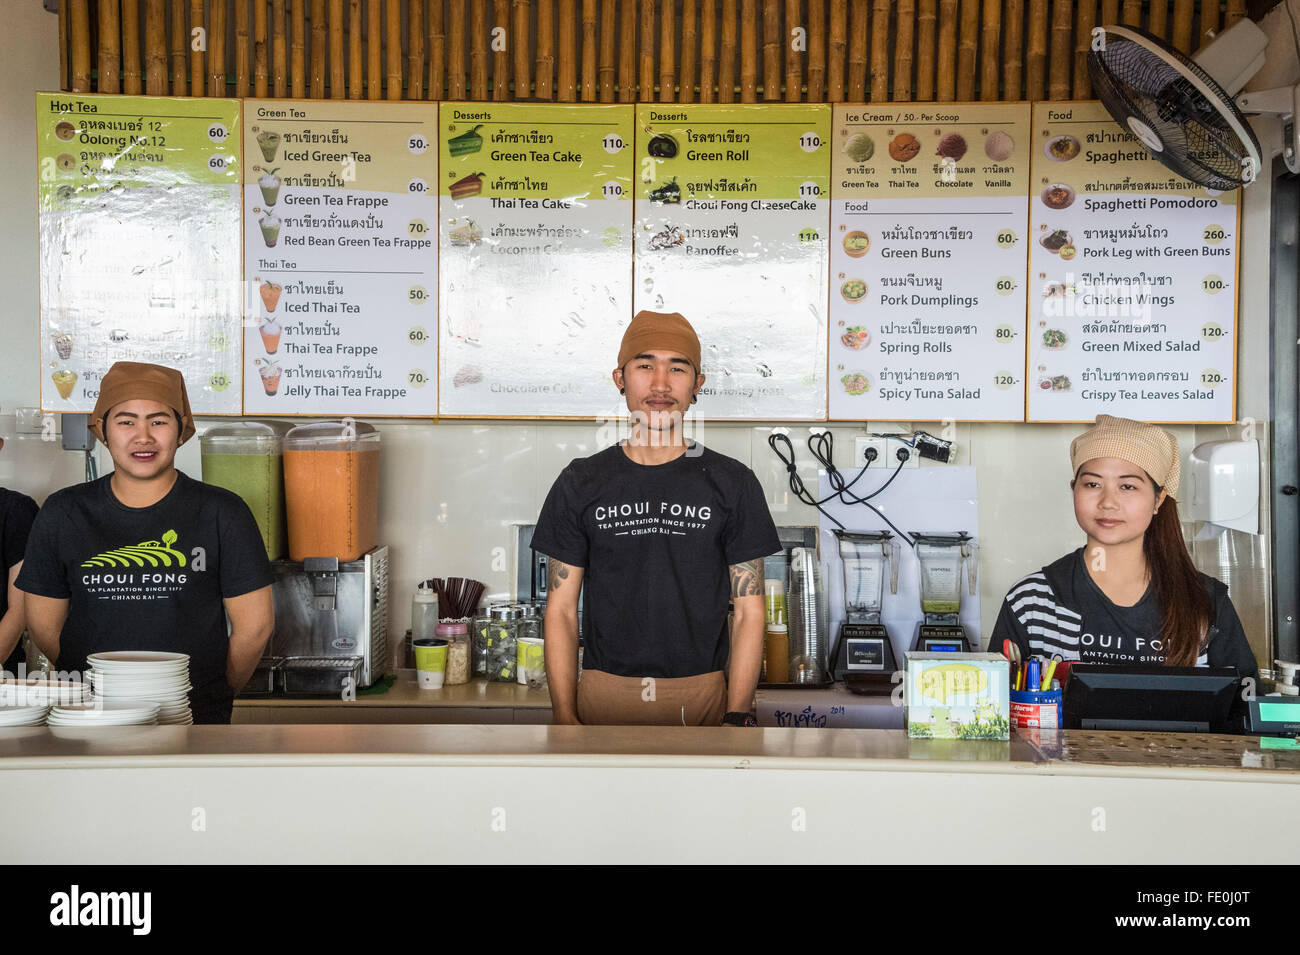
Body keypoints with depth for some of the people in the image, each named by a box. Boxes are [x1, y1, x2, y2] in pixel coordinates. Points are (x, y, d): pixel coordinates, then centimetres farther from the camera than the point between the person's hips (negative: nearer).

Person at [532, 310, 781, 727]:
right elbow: (561, 610, 3)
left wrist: (738, 716, -10)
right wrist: (565, 715, -7)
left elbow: (749, 610, 0)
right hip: (603, 690, 1)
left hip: (704, 693, 0)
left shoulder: (733, 482, 2)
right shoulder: (580, 482, 4)